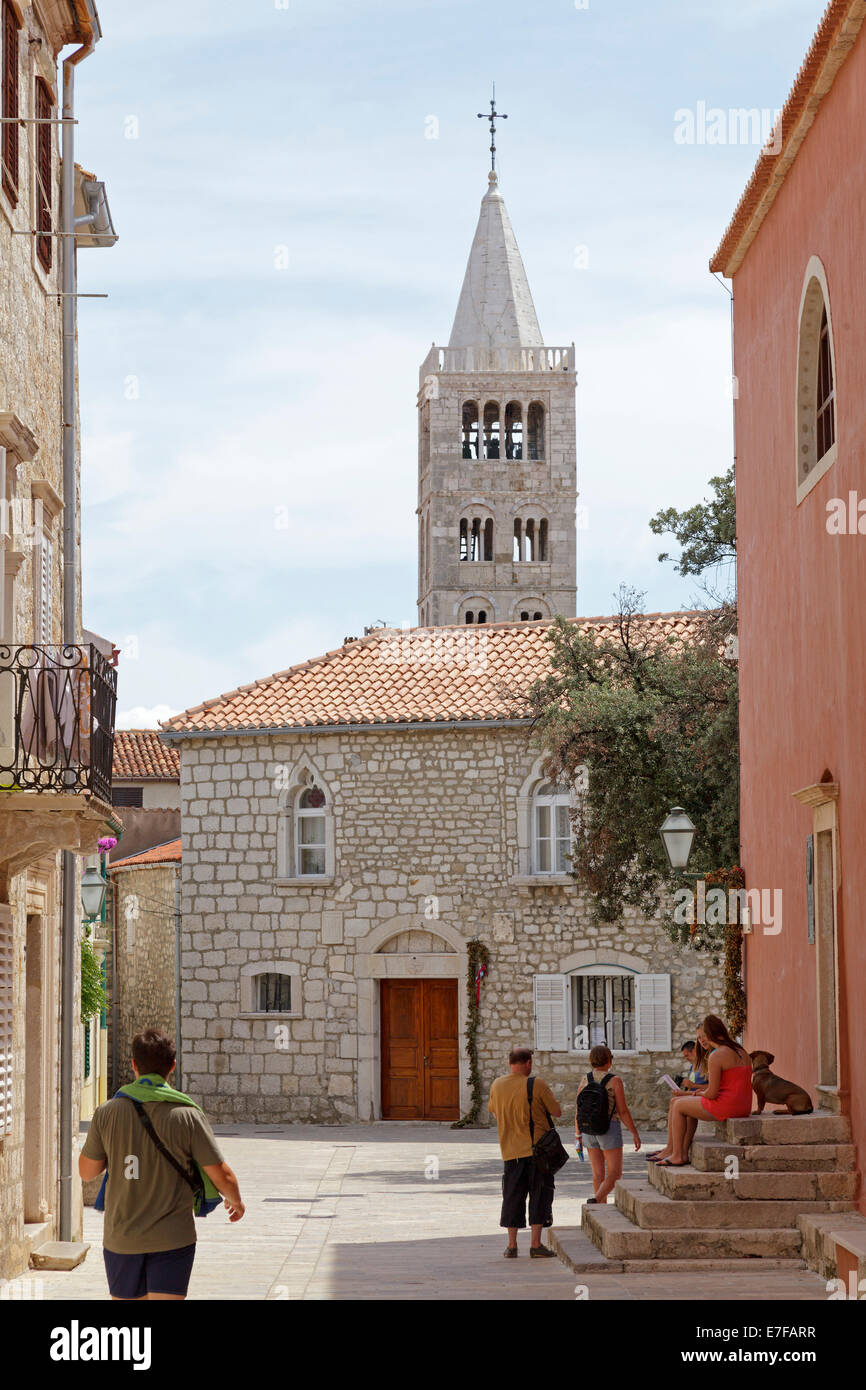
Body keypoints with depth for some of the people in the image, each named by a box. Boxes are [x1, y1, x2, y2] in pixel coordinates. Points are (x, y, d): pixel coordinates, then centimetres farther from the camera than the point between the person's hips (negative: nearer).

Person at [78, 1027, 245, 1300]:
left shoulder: (107, 1113, -5)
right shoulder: (187, 1115, -9)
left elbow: (87, 1171, 5)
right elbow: (222, 1175, -5)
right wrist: (235, 1201, 17)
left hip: (121, 1238, 2)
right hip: (172, 1238, -2)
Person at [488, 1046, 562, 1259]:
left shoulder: (497, 1086, 2)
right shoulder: (537, 1085, -12)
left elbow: (493, 1110, 20)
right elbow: (557, 1112, -5)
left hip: (510, 1150, 4)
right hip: (538, 1147, -4)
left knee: (512, 1197, 11)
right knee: (539, 1196, 3)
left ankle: (512, 1245, 12)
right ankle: (535, 1245, 0)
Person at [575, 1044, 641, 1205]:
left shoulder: (585, 1080, 4)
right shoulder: (614, 1081, -9)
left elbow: (578, 1111, 6)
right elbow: (623, 1111, -11)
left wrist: (578, 1134, 17)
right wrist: (635, 1133, -4)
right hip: (610, 1129, -5)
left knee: (598, 1173, 11)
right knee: (614, 1174, -1)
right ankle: (596, 1199, -24)